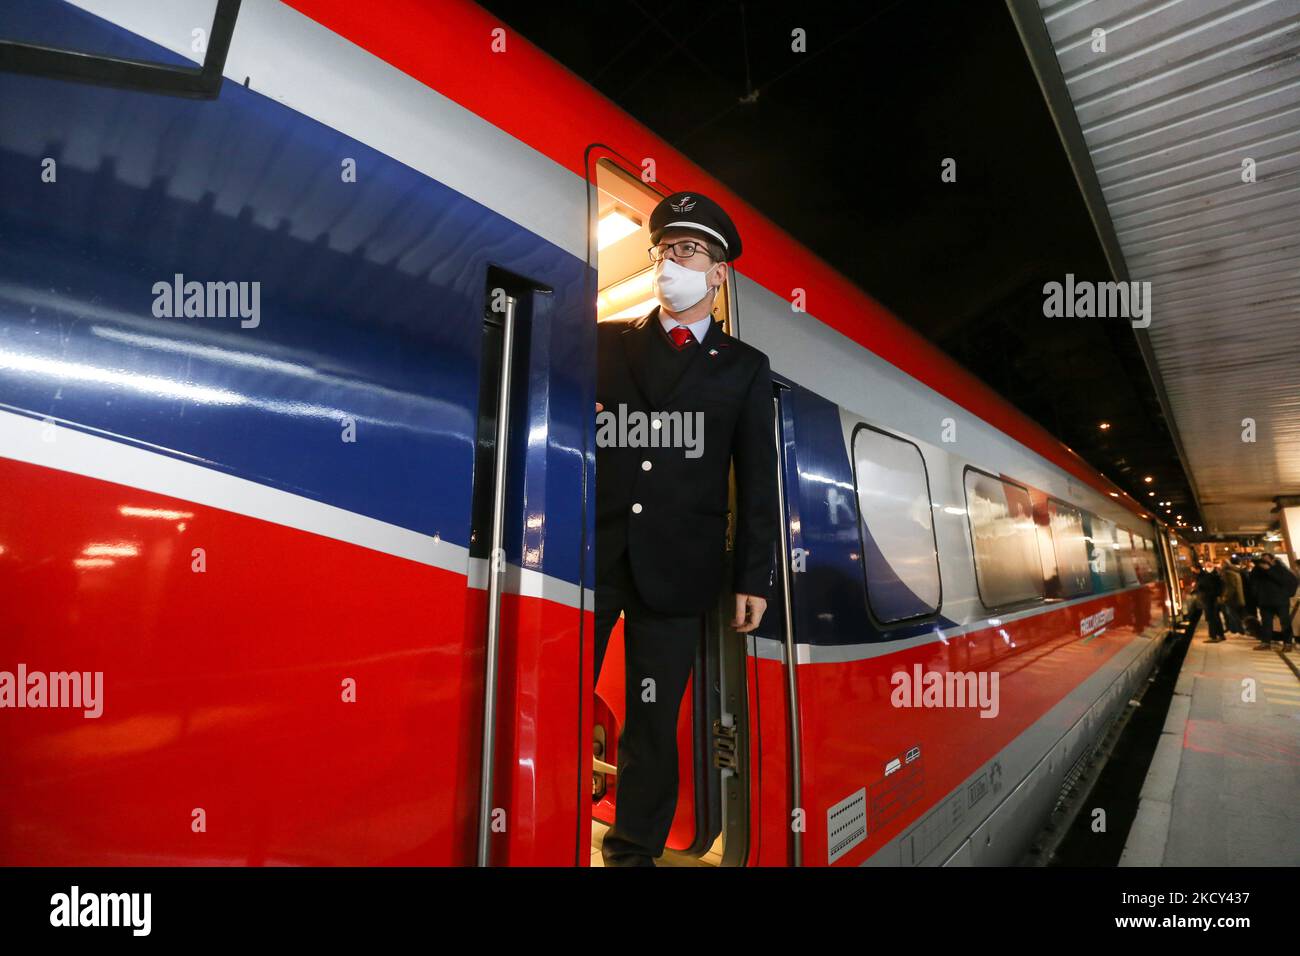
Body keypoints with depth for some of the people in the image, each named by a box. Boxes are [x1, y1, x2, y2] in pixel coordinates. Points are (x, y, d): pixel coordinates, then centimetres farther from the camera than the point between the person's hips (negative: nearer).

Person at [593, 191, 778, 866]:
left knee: (654, 719, 9)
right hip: (589, 553, 1)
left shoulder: (745, 367, 10)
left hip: (677, 569, 0)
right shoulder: (606, 342, 13)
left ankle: (634, 846, 30)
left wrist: (754, 577, 2)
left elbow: (757, 481, 6)